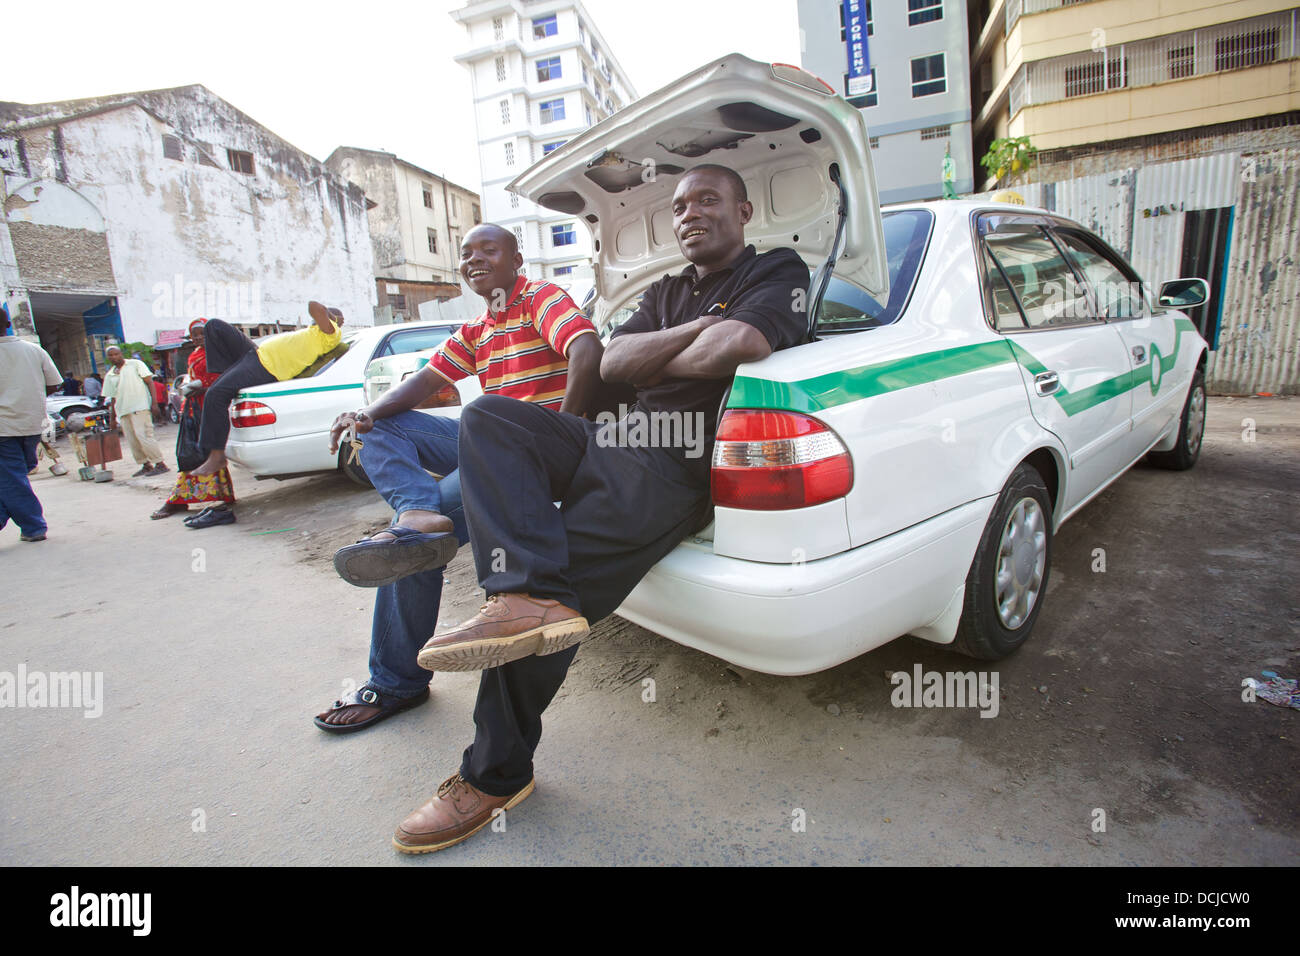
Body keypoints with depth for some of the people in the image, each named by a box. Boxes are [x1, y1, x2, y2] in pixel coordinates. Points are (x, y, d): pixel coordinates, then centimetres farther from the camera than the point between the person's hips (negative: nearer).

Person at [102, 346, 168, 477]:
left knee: (143, 436, -15)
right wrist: (112, 418, 16)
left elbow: (150, 382, -1)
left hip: (140, 407, -6)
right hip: (123, 411, 6)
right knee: (133, 441, 3)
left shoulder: (135, 364, 5)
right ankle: (146, 465, 12)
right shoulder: (109, 376, 18)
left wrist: (154, 403, -11)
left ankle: (161, 464, -12)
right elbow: (113, 398, 21)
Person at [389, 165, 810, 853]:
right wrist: (691, 332, -2)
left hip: (676, 467, -8)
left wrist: (654, 363, 2)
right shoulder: (665, 292, 30)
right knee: (487, 419, -16)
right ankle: (532, 595, -32)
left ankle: (495, 776, -3)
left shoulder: (777, 273, 9)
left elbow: (737, 345, -16)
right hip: (614, 438, 8)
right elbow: (611, 364, 11)